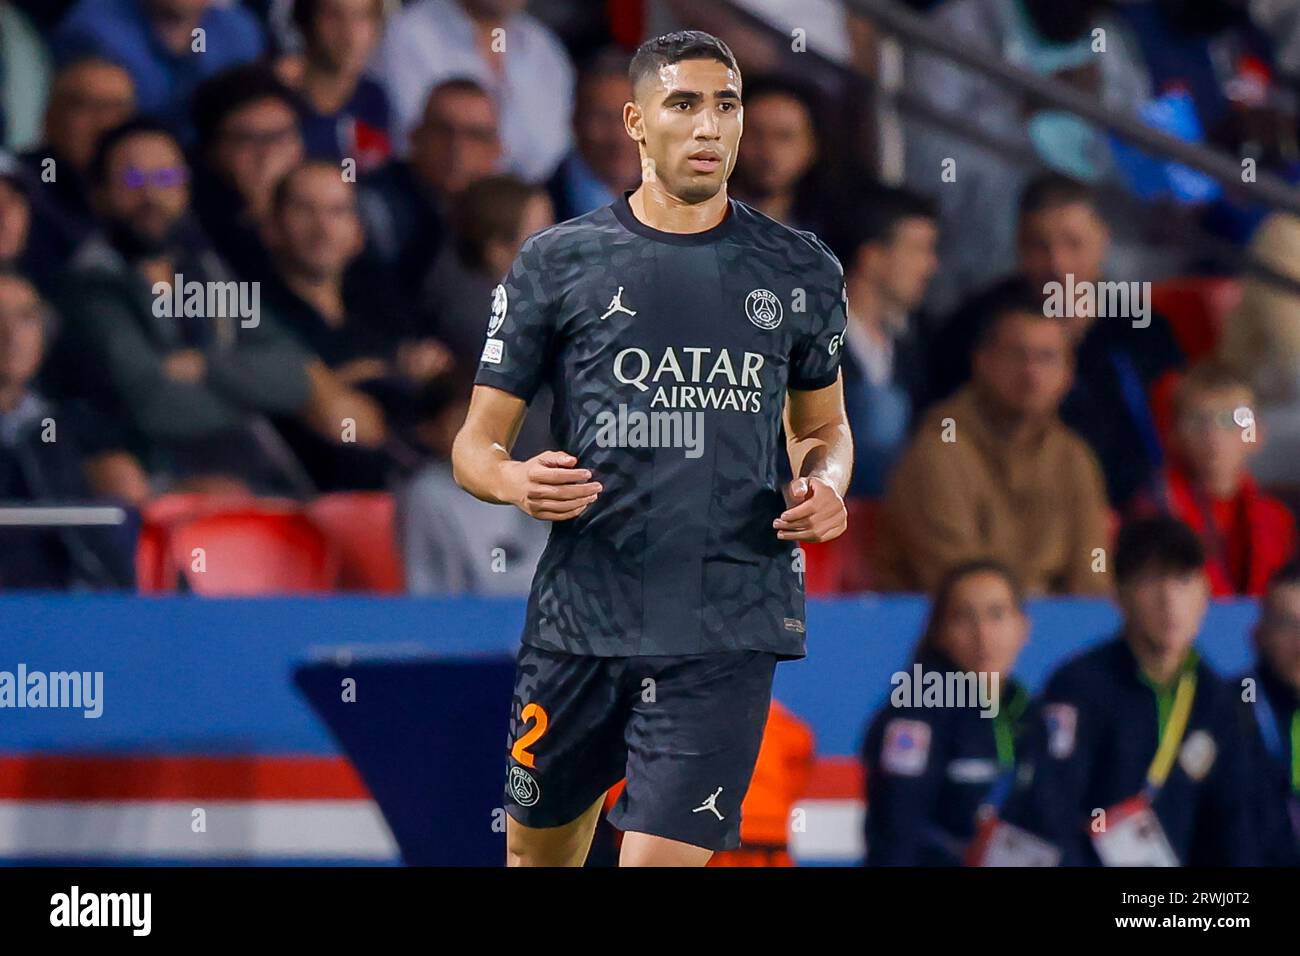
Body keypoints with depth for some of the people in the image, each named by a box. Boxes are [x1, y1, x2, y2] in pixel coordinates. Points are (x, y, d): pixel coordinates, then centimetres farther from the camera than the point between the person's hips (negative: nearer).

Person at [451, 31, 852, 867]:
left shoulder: (801, 271, 8)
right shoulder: (556, 263, 3)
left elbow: (825, 428, 21)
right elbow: (477, 442, 6)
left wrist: (825, 485, -2)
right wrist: (514, 480, -18)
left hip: (726, 632, -1)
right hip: (581, 616, 1)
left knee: (662, 856, -12)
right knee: (538, 852, 14)